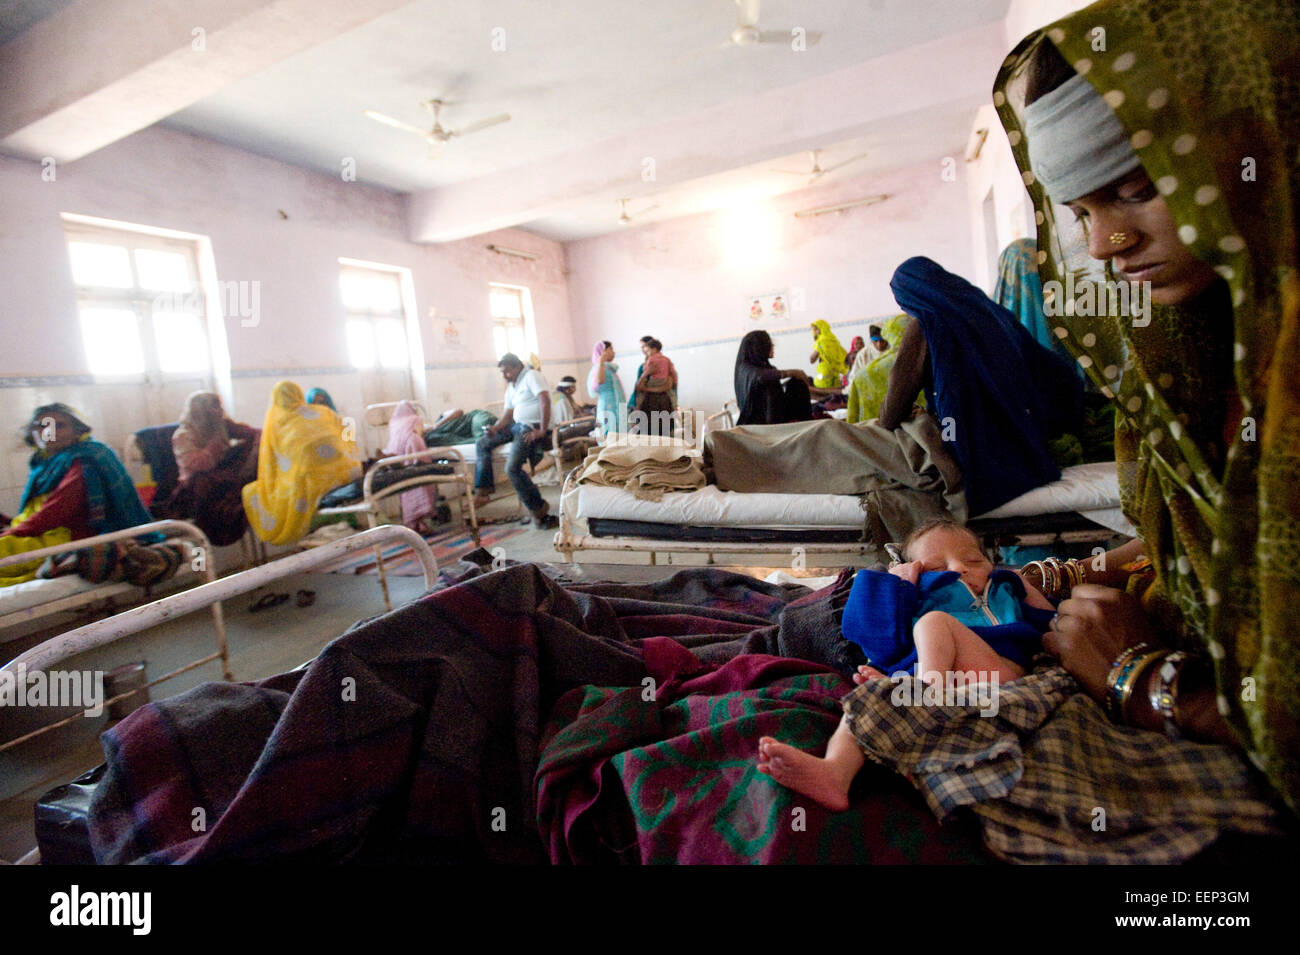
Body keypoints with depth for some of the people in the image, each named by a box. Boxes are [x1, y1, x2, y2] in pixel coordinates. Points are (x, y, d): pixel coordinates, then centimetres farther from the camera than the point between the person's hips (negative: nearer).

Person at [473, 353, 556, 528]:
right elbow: (508, 412, 18)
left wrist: (543, 431, -26)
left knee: (512, 468, -22)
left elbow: (545, 401, -23)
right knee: (483, 443, 9)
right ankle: (483, 491, 9)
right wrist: (495, 428, -3)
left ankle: (538, 508, -11)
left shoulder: (531, 376, -10)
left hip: (533, 428, -10)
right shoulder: (511, 386, 18)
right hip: (517, 425, 10)